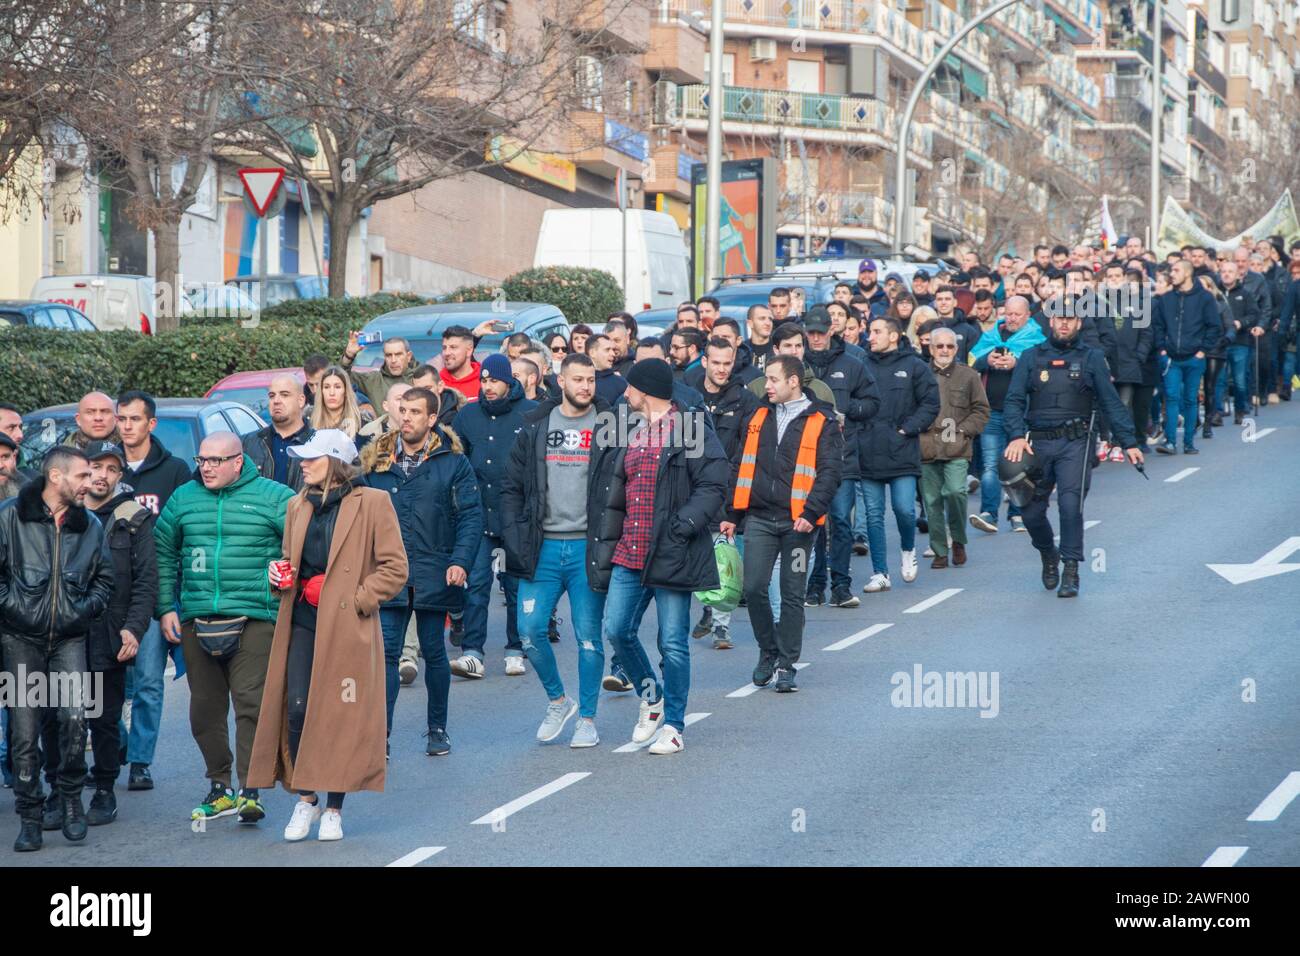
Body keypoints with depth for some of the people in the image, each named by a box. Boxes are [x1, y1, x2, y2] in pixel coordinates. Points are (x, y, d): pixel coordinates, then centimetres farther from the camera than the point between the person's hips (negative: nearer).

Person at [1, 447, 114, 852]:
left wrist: (86, 608, 2)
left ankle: (71, 799, 6)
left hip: (70, 639, 2)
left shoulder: (90, 525, 10)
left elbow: (104, 577, 17)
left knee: (74, 719, -15)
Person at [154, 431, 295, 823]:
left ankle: (250, 791, -11)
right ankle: (220, 787, 20)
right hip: (196, 620, 4)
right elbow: (163, 552, 17)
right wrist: (166, 607, 11)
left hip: (253, 618, -4)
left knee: (250, 702, -12)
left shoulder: (272, 497, 0)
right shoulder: (184, 498, 12)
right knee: (204, 708, 8)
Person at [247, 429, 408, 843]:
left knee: (340, 715, -2)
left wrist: (354, 599, -10)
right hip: (302, 622, 5)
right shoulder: (298, 506, 15)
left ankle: (334, 808, 8)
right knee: (297, 709, -5)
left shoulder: (372, 503, -2)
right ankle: (305, 799, 10)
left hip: (348, 627, -5)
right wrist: (280, 576, 6)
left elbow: (395, 568, -3)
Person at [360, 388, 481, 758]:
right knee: (385, 653, -6)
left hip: (434, 574, -1)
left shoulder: (453, 461, 1)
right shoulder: (376, 461, 7)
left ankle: (437, 728, 22)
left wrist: (460, 561, -12)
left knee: (433, 652, 9)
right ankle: (379, 732, -7)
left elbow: (471, 515, -1)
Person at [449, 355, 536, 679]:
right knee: (476, 583, -6)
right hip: (479, 516, 2)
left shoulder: (530, 414, -2)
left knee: (516, 585, 7)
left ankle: (515, 651, 16)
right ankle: (472, 653, -8)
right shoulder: (468, 416, 9)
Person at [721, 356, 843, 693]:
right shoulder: (757, 418, 12)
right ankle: (768, 651, 16)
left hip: (796, 522, -3)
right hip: (759, 519, 3)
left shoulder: (822, 422, -1)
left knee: (792, 595, 2)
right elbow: (740, 467, 16)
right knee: (754, 588, -4)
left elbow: (829, 472, -7)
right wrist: (732, 513, 11)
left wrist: (811, 513, -18)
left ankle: (786, 665, 10)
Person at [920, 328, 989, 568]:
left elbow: (981, 410, 9)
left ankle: (958, 541, 5)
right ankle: (939, 551, 14)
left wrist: (963, 430, -4)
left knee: (955, 492, -18)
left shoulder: (968, 376, 7)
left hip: (956, 449, -1)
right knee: (932, 501, 3)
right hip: (926, 448, 1)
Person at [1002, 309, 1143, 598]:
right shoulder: (1031, 358, 9)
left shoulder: (1091, 358, 8)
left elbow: (1112, 402, 7)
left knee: (1071, 504, -17)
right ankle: (1048, 556, 31)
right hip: (1038, 443, 2)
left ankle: (1071, 570, -9)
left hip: (1075, 444, -2)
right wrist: (1017, 436, -14)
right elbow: (1013, 401, 3)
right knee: (1032, 511, 3)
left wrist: (1129, 442, 0)